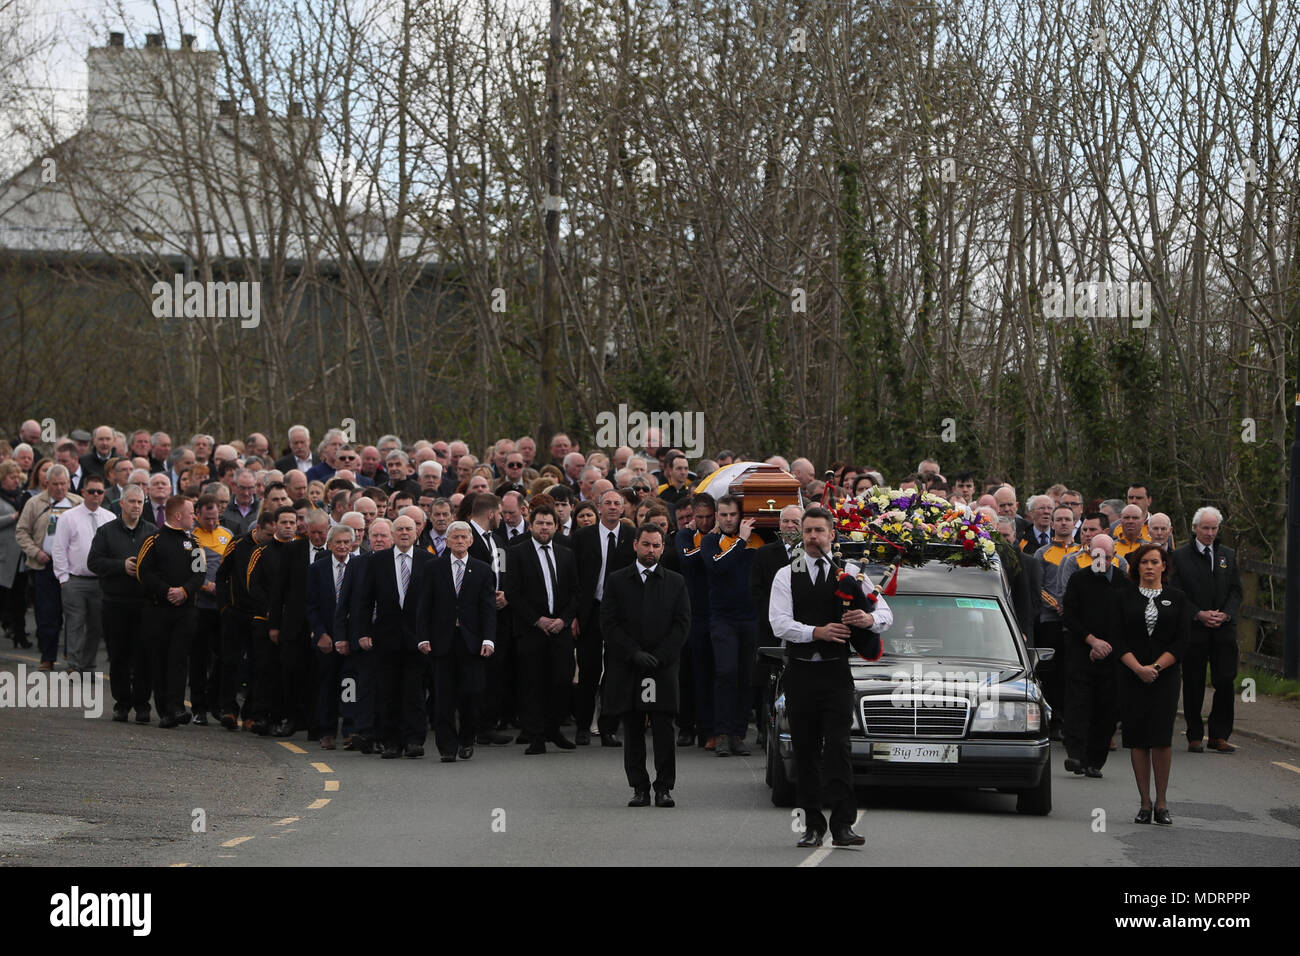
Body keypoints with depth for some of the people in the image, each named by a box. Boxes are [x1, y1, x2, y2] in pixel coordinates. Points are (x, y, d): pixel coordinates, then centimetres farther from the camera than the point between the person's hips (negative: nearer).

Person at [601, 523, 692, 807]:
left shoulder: (675, 582, 10)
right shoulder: (617, 580, 8)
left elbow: (682, 623, 3)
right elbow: (609, 623, 2)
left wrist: (658, 657, -8)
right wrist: (634, 654, -9)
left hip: (663, 667, 0)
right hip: (626, 667, 0)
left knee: (664, 730, -5)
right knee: (632, 730, 2)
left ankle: (664, 787, 0)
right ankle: (640, 788, 7)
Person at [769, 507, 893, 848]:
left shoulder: (849, 574, 8)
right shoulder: (786, 576, 7)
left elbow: (885, 612, 5)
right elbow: (779, 623, -5)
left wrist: (870, 618, -18)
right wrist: (816, 632, -19)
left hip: (836, 672, -1)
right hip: (800, 671, 1)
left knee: (838, 747, -11)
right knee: (805, 750, 4)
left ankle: (842, 825, -14)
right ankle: (813, 826, 11)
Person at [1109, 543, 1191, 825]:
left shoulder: (1177, 598, 7)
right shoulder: (1125, 598, 8)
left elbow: (1181, 641, 1)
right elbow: (1118, 640, 2)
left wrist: (1155, 668, -10)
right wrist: (1138, 668, -12)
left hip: (1165, 677, -1)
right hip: (1132, 676, 1)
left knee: (1162, 738, -9)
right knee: (1138, 739, 0)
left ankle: (1161, 802, 0)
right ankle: (1145, 804, 6)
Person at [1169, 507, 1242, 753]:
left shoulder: (1228, 555, 13)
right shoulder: (1179, 556, 2)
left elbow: (1236, 591, 10)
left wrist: (1225, 614, -8)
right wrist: (1199, 614, -14)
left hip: (1224, 629, 2)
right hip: (1193, 630, -2)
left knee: (1225, 682, -3)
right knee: (1193, 684, 1)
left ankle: (1219, 736, 4)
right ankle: (1195, 736, 10)